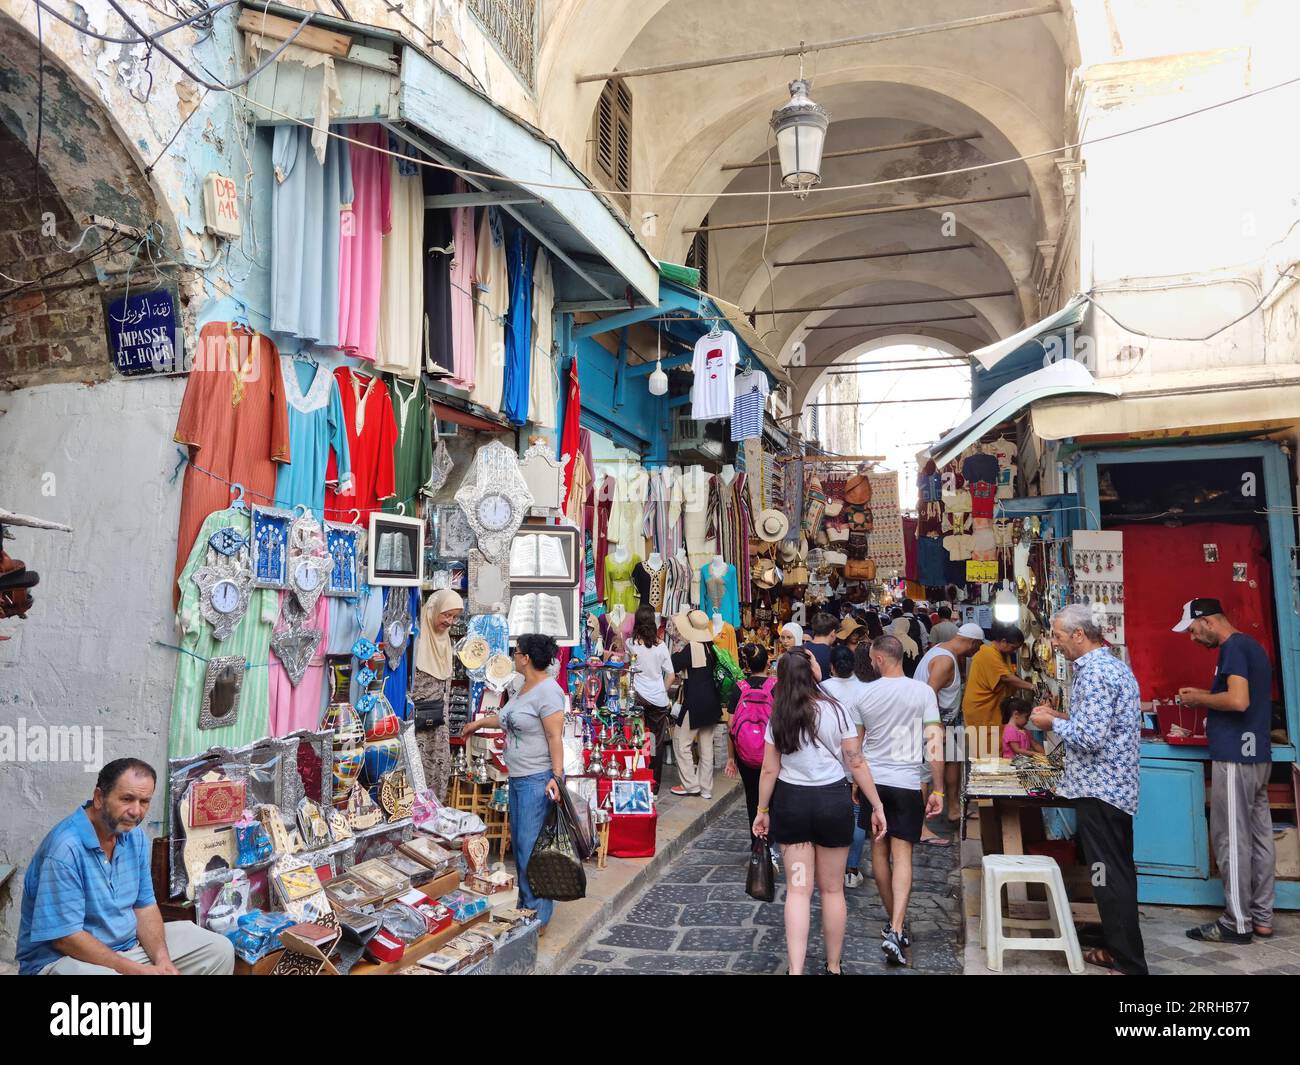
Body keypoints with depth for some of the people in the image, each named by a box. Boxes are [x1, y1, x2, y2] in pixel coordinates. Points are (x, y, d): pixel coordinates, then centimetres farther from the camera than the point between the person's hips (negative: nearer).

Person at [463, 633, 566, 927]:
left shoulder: (548, 691, -17)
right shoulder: (524, 688, 13)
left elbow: (555, 737, -20)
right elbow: (507, 718, 30)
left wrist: (557, 776, -26)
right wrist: (478, 723, 43)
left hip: (538, 780, -10)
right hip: (518, 778, 10)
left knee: (530, 846, -7)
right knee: (519, 844, 14)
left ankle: (537, 915, 3)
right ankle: (525, 906, 25)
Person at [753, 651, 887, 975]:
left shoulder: (778, 719, -4)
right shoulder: (836, 711, -6)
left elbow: (770, 770, -2)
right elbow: (857, 763, -6)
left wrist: (762, 810, 10)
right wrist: (877, 806, 1)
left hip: (790, 803, 0)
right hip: (833, 801, 0)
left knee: (798, 890, 6)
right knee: (832, 889, 13)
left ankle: (795, 969, -3)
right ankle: (833, 967, 26)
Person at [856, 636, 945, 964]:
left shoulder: (865, 693, -2)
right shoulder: (923, 692, -7)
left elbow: (856, 745, 8)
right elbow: (933, 743, -10)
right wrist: (938, 790, -3)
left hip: (872, 780, 2)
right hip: (906, 783, -2)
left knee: (879, 851, 14)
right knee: (902, 856, -1)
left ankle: (893, 921, 27)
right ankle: (896, 930, -13)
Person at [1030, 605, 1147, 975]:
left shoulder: (1093, 673, -19)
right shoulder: (1115, 665, 14)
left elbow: (1090, 737, -25)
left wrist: (1053, 723, -10)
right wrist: (1063, 719, 12)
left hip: (1099, 789, -10)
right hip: (1118, 787, 10)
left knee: (1110, 878, -2)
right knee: (1118, 873, 17)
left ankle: (1129, 964, 5)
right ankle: (1120, 950, 28)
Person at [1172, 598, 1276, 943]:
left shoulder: (1233, 647, -14)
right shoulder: (1251, 645, 17)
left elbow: (1238, 701, -25)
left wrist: (1199, 699, -10)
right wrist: (1204, 695, 13)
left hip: (1234, 757, -10)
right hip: (1256, 755, 10)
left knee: (1231, 839, -4)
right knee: (1258, 837, 12)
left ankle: (1237, 923, 2)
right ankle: (1261, 918, 18)